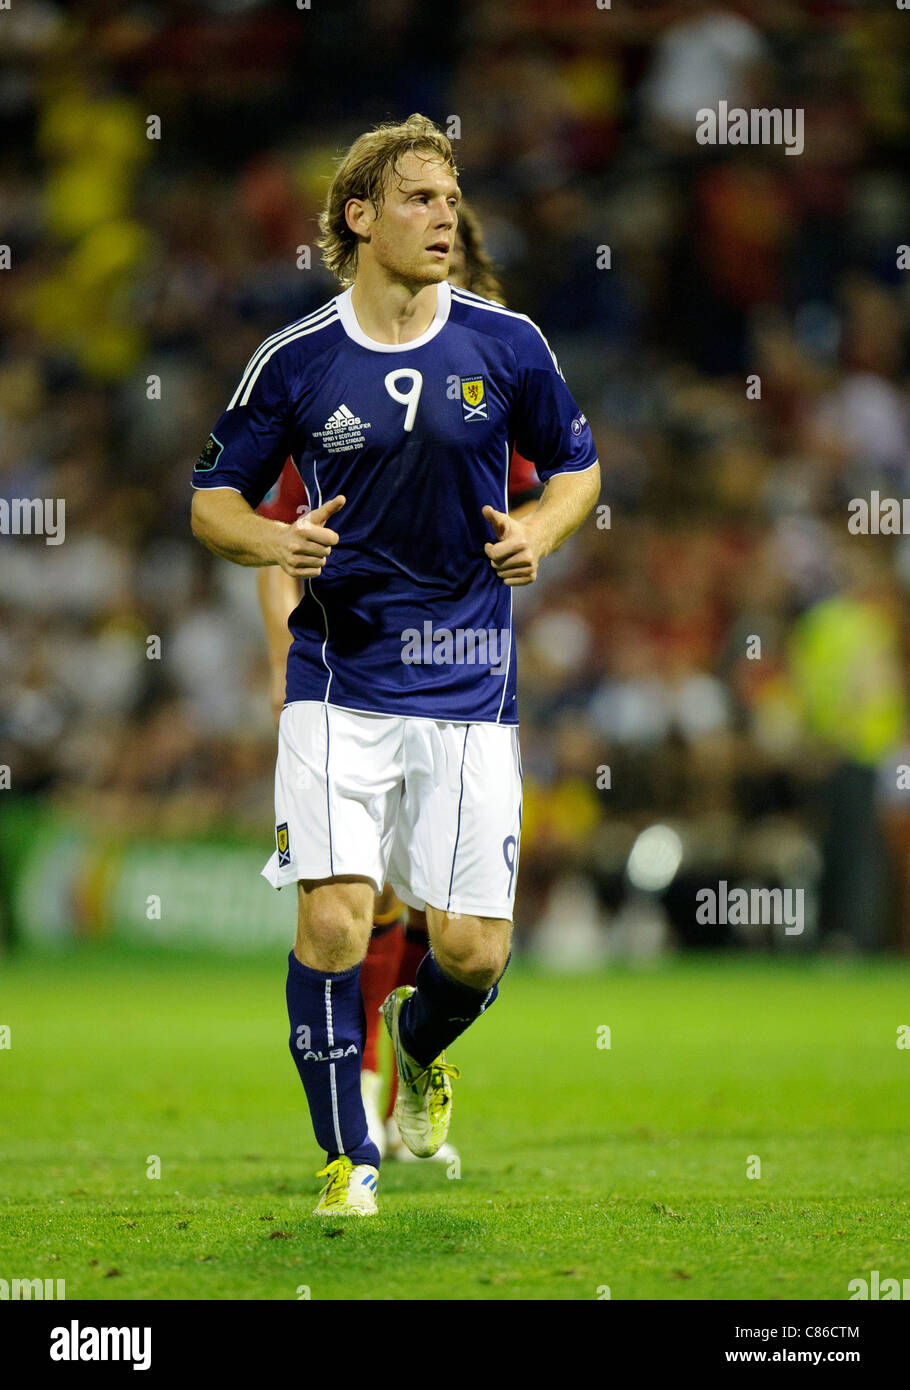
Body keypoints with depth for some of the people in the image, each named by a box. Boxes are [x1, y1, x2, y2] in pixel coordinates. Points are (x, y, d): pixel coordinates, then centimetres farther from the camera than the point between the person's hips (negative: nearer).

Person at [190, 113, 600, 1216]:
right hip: (339, 680, -1)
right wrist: (273, 542, -14)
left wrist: (539, 529, -7)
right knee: (333, 920, -15)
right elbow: (212, 500, 7)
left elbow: (576, 464, 14)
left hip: (469, 685, 1)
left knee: (472, 951, -2)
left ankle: (418, 1044, 34)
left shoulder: (506, 344, 1)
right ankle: (347, 1157, 2)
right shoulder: (295, 360, -2)